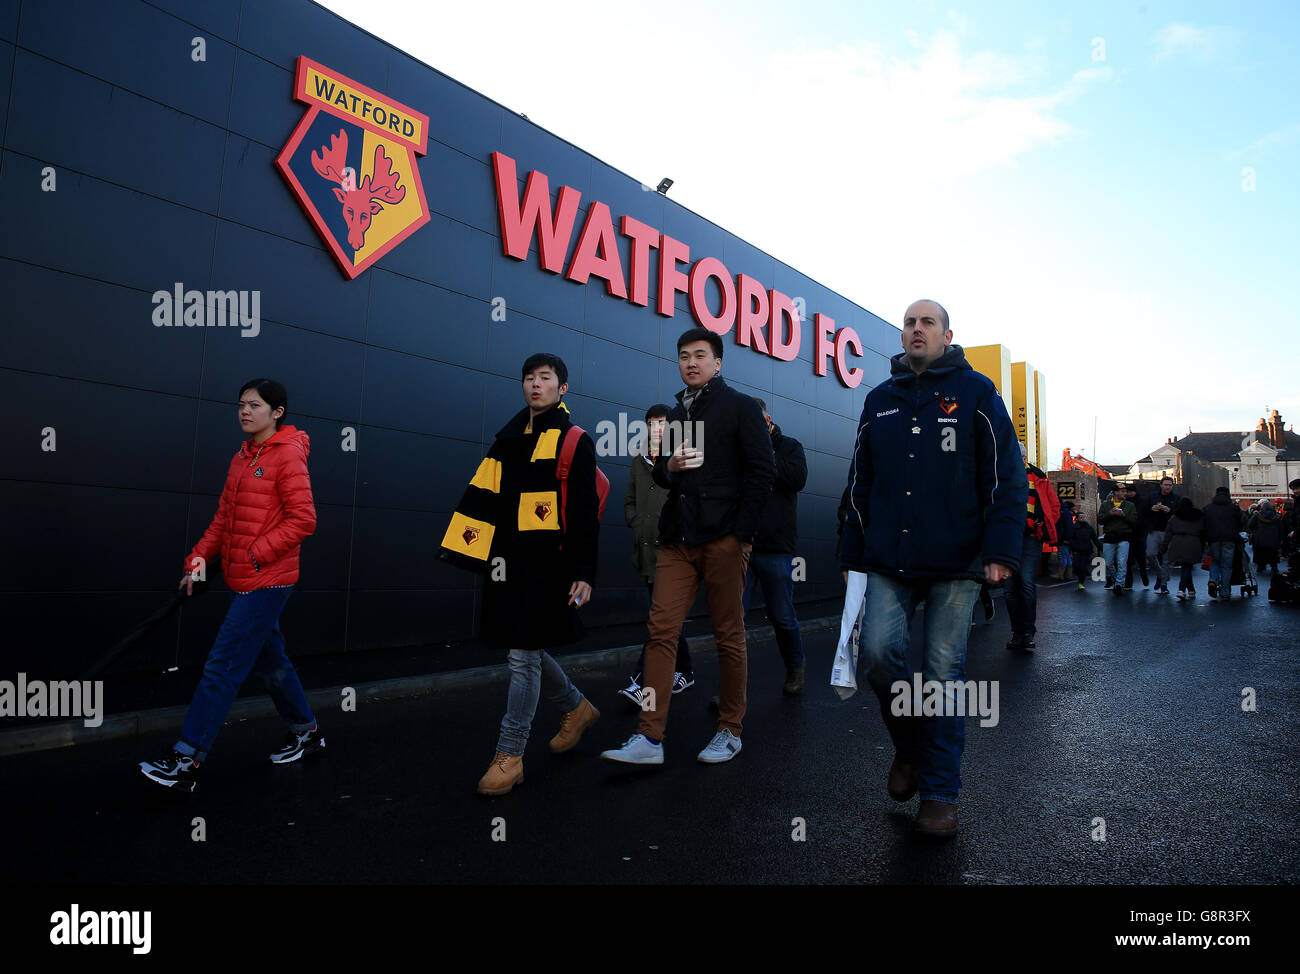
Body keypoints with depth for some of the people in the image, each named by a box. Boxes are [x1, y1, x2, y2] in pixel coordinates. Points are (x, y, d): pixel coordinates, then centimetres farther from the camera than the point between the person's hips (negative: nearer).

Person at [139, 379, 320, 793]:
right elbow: (224, 517, 15)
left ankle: (186, 760, 1)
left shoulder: (287, 455, -11)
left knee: (223, 666, -7)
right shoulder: (242, 457, 13)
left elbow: (303, 519, -16)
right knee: (270, 662, 17)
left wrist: (257, 553, -17)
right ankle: (306, 732, 32)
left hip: (266, 581, -9)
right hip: (244, 580, 9)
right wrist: (199, 559, 7)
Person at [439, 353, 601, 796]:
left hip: (546, 564, -7)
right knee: (525, 649, 15)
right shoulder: (508, 441, 16)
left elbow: (585, 514, -8)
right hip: (508, 561, 7)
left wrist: (583, 573, -13)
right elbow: (481, 499, 14)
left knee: (524, 655, -4)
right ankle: (576, 707, 38)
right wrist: (459, 548, 8)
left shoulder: (574, 442, -4)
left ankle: (509, 756, 8)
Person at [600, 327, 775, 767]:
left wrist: (742, 534, -12)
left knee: (729, 636, 2)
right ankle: (650, 739, -1)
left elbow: (762, 471, -3)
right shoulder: (675, 414, 22)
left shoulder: (740, 406, 5)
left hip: (724, 538, -5)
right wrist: (669, 466, 2)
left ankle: (730, 732, 16)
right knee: (661, 631, -4)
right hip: (678, 539, 5)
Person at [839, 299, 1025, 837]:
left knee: (944, 671, 1)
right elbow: (860, 484, 16)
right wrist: (852, 555, 12)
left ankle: (940, 792, 16)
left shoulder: (975, 391, 4)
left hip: (956, 561, -2)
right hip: (888, 561, 3)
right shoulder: (879, 400, 14)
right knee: (877, 650, -10)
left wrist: (1002, 551, -11)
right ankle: (909, 747, 19)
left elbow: (1006, 476, -1)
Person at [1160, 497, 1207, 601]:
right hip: (1193, 545, 0)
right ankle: (1182, 590, -16)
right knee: (1186, 568, 0)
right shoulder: (1200, 517, 11)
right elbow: (1203, 534, 12)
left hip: (1177, 545, 0)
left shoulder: (1174, 517, 8)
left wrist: (1163, 548, 9)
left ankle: (1191, 590, 17)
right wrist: (1202, 549, 18)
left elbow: (1168, 534, 6)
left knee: (1184, 567, 12)